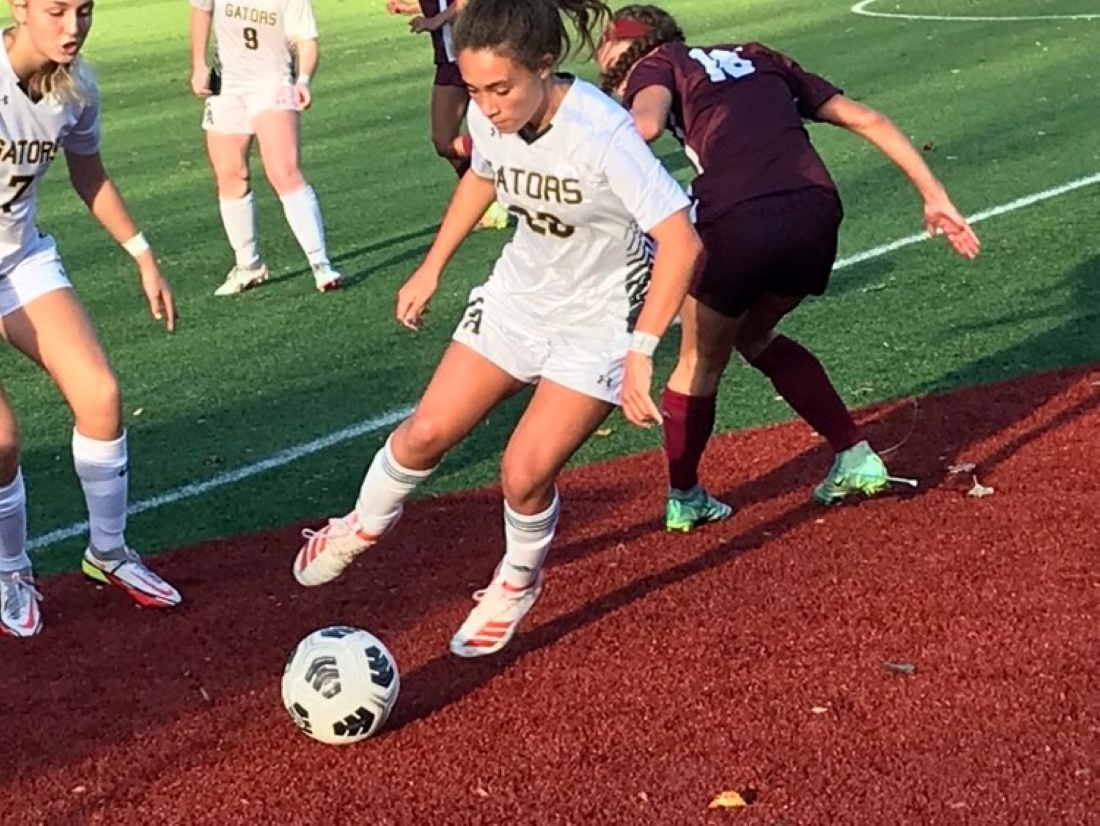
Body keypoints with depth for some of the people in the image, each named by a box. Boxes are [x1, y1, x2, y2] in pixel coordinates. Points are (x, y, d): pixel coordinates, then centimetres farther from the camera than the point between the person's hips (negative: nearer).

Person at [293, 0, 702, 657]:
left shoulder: (601, 132, -33)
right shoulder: (489, 118, -14)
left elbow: (681, 241, -35)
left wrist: (641, 352, -38)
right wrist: (432, 268, 14)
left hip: (601, 318, -5)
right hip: (520, 291, 5)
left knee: (525, 473, -11)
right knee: (428, 432, 4)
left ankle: (518, 584, 20)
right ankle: (364, 525, 34)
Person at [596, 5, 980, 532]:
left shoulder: (657, 65, 14)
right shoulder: (759, 60, 30)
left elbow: (645, 124, -12)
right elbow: (868, 120, 26)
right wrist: (934, 195, 25)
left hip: (737, 224, -5)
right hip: (816, 214, 5)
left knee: (701, 360, 20)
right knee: (755, 336, 31)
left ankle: (684, 499, 34)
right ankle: (855, 458, 27)